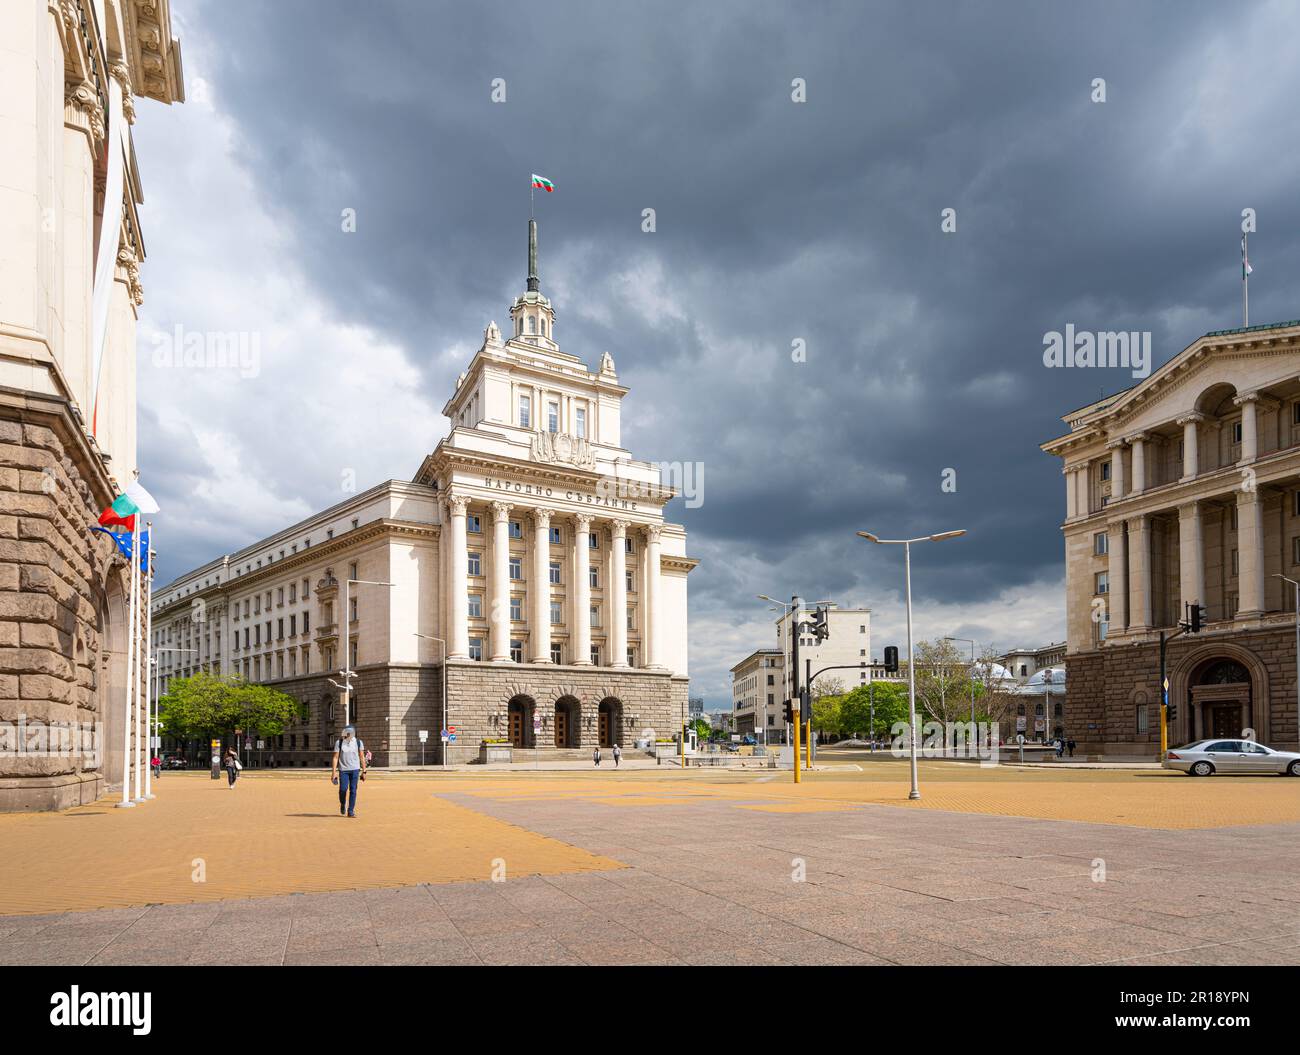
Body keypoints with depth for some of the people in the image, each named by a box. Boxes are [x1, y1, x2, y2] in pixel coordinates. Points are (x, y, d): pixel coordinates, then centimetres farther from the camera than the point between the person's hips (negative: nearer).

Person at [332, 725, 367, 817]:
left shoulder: (358, 742, 1)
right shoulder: (339, 743, -1)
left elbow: (362, 757, 6)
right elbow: (336, 757, -1)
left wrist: (364, 771, 4)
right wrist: (333, 772, -7)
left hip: (355, 769, 1)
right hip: (343, 769, -1)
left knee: (353, 790, -2)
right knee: (343, 789, -9)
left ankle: (351, 811, 6)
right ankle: (343, 804, 22)